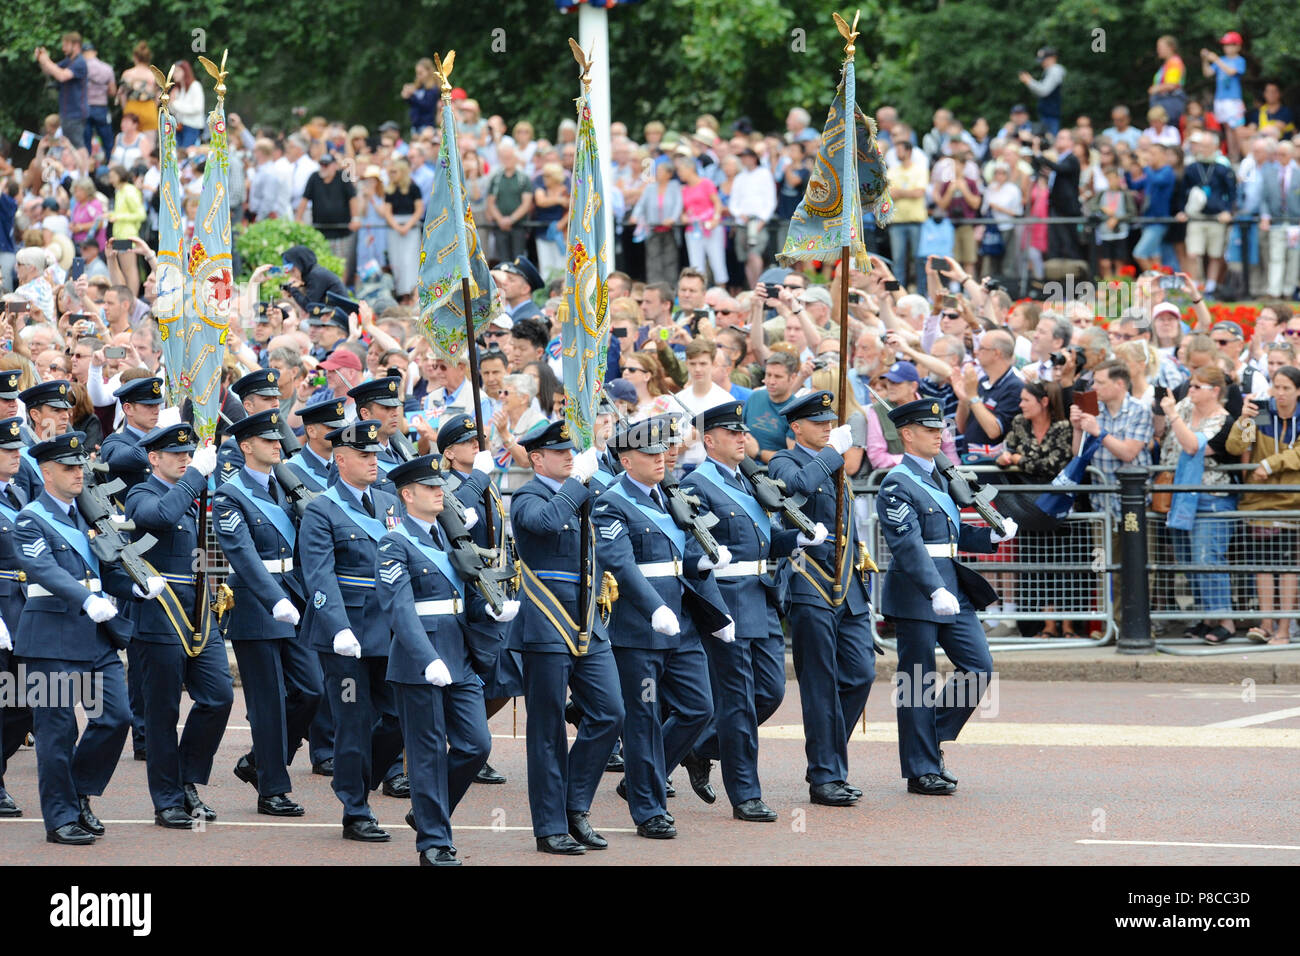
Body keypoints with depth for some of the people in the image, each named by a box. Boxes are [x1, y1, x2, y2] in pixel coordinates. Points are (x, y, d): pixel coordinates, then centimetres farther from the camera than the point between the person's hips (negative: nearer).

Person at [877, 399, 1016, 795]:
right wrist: (935, 591, -31)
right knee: (917, 683, -1)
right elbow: (908, 545, -21)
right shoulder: (896, 485, -11)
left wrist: (992, 536, 4)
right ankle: (922, 770, 5)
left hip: (952, 588, 8)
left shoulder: (939, 478, 17)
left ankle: (934, 738, 16)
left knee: (979, 665, 2)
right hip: (915, 594, -8)